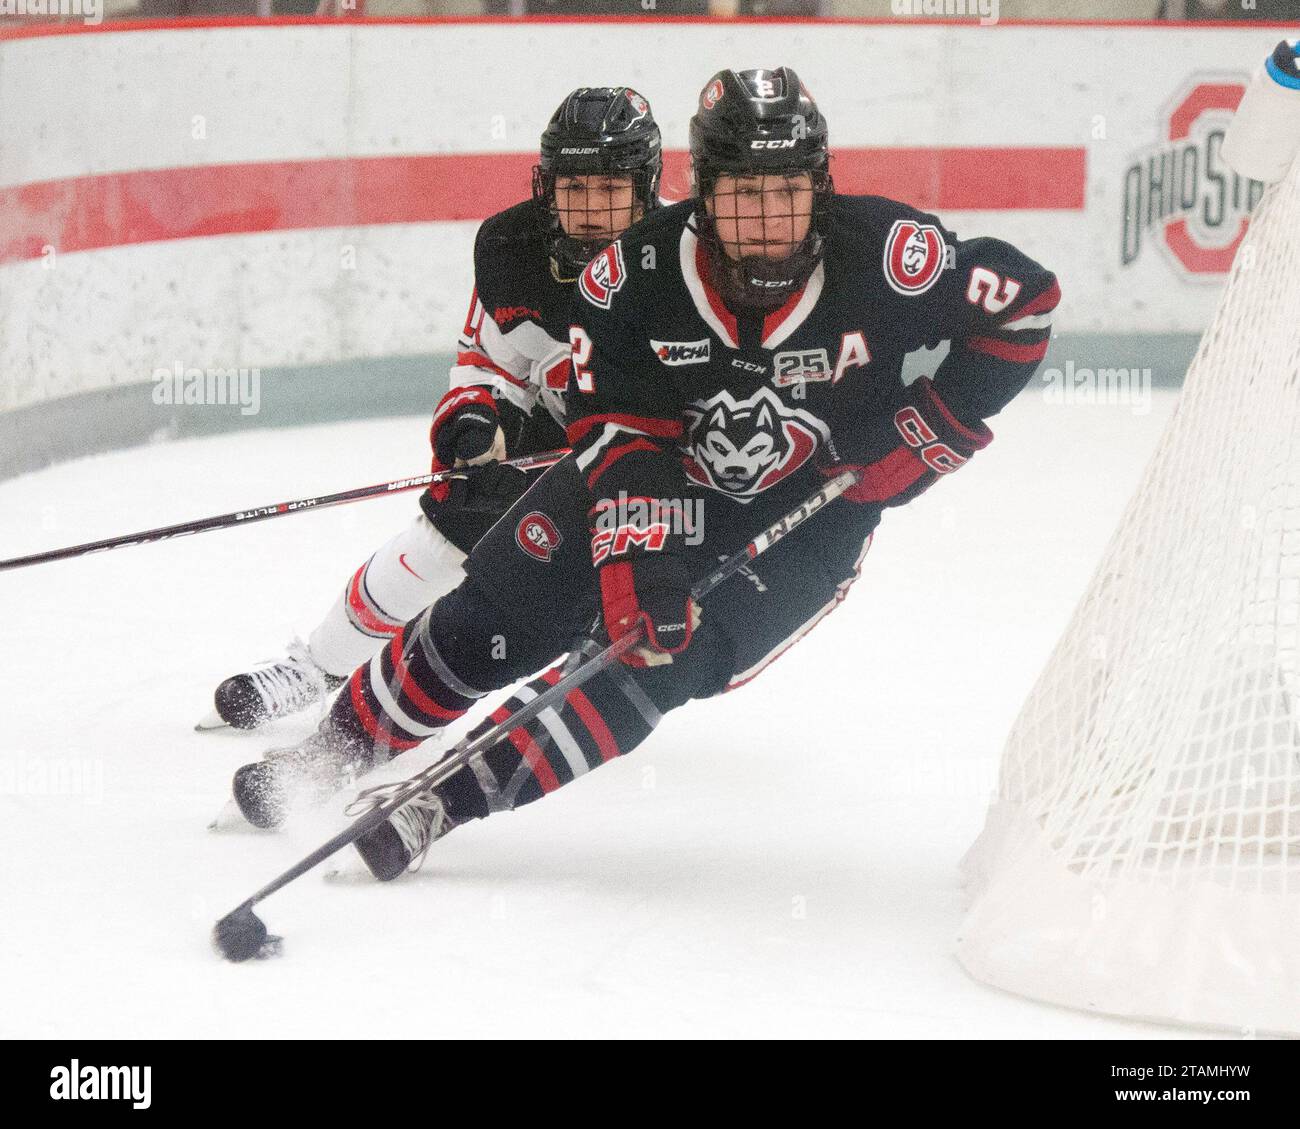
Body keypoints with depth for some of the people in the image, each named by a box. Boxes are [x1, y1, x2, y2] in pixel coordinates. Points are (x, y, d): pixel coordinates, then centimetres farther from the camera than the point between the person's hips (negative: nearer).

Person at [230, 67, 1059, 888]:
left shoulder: (882, 255, -27)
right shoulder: (637, 273, -24)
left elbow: (1025, 301, -15)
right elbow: (620, 433, -23)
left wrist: (925, 435, -18)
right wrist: (636, 561, -36)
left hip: (806, 512, -2)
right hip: (663, 475, 2)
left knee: (658, 661, -21)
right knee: (494, 617, -2)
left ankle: (445, 802, -17)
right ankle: (335, 757, 19)